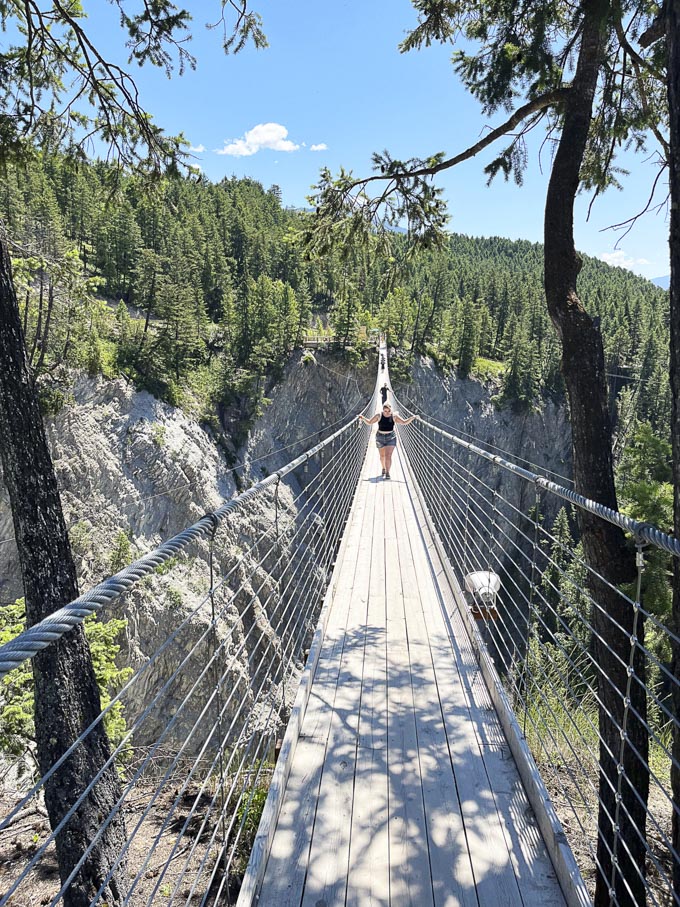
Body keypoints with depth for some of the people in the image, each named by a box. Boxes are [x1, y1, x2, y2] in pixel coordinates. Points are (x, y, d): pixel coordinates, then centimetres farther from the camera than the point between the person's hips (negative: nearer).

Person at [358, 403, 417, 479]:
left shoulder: (394, 417, -7)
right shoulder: (379, 415, -9)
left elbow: (404, 422, -6)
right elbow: (369, 422, -5)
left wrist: (412, 417, -18)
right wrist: (363, 418, -22)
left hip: (391, 438, -2)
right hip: (380, 438, 2)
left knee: (388, 456, -14)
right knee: (382, 455, 17)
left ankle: (387, 473, -13)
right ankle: (383, 468, 42)